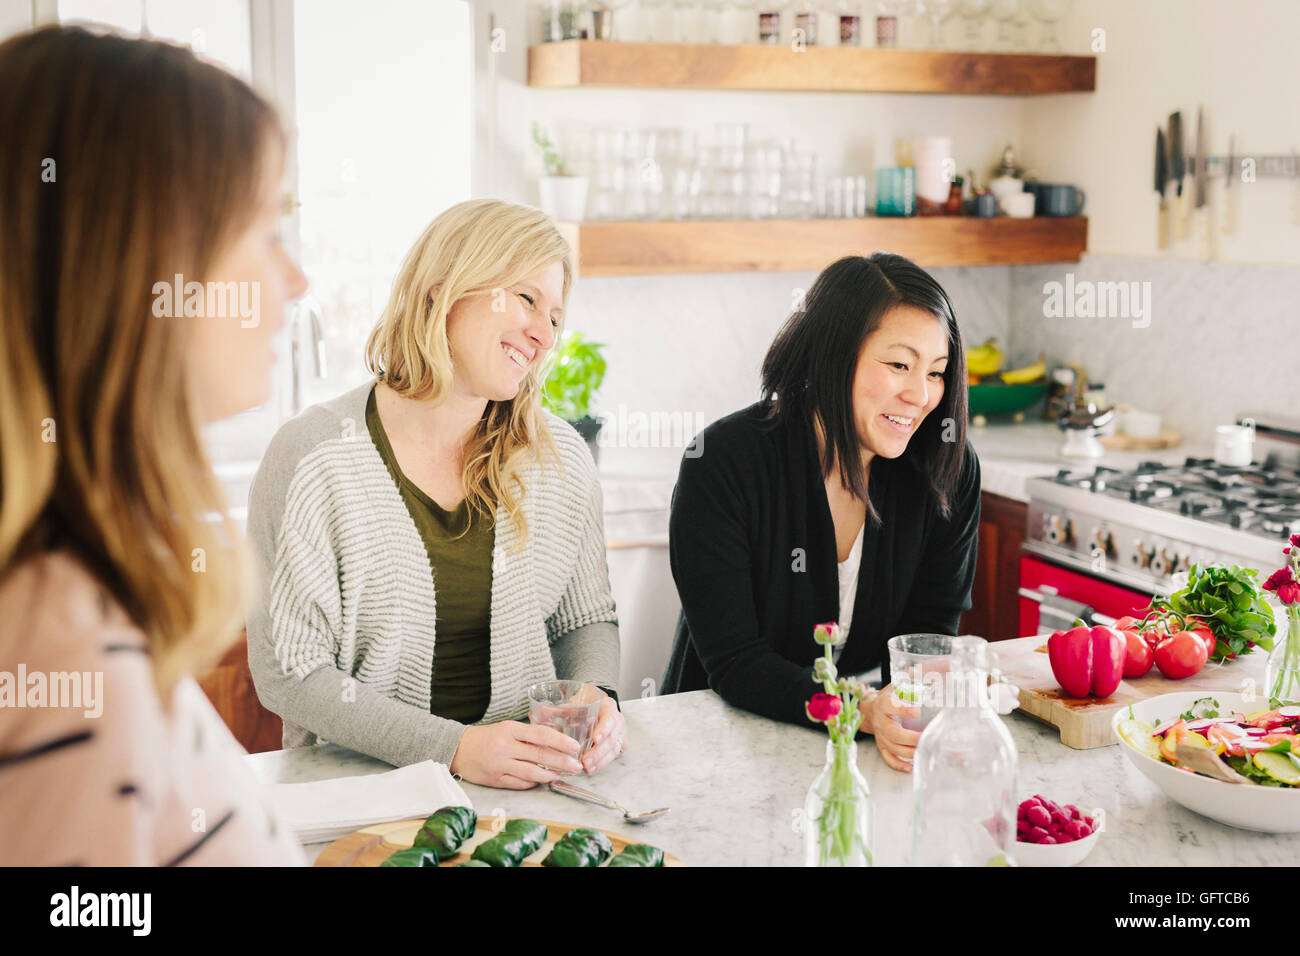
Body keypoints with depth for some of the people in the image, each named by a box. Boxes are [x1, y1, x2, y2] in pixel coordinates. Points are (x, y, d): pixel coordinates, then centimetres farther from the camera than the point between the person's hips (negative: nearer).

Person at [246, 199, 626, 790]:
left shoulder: (562, 458, 3)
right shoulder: (312, 459, -10)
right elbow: (288, 673, -11)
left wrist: (597, 698, -7)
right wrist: (453, 749, -20)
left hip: (526, 783, 3)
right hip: (360, 786, -3)